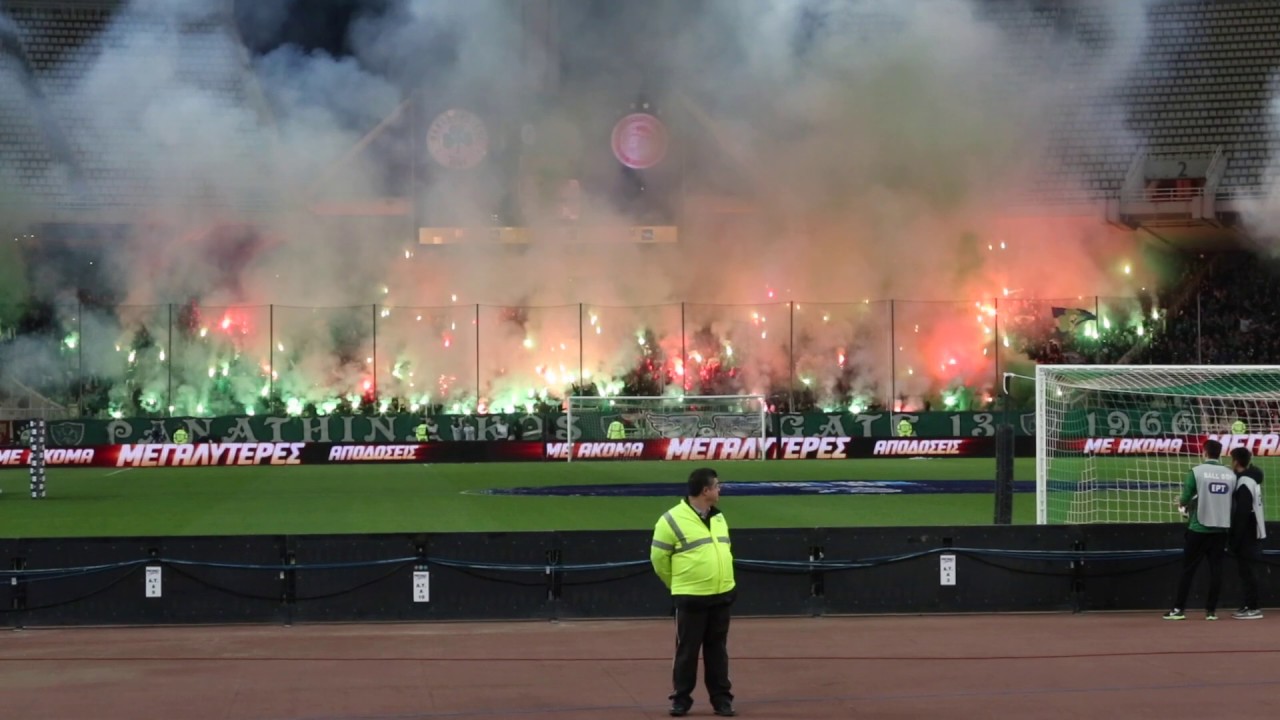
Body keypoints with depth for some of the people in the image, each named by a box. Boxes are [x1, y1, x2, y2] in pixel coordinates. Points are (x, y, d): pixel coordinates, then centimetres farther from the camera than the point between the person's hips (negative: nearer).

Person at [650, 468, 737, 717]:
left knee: (717, 650, 11)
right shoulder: (673, 519, -13)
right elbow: (658, 557, -6)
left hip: (722, 596, 6)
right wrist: (679, 585, 5)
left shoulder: (719, 517, 10)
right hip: (691, 598, -6)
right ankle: (681, 700, 10)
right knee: (687, 651, 1)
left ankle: (721, 699, 16)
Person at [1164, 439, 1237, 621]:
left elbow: (1185, 499, -9)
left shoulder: (1197, 472, -9)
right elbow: (1234, 501, 8)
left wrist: (1182, 503, 14)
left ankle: (1178, 609, 2)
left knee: (1188, 569, 2)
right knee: (1216, 569, 6)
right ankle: (1211, 610, 5)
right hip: (1221, 529, 3)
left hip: (1199, 528, -3)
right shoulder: (1230, 475, 3)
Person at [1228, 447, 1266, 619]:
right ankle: (1249, 605, 17)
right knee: (1245, 569, 14)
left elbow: (1242, 514, -20)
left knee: (1245, 570, -8)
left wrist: (1235, 539, -18)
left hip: (1246, 534, -10)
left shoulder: (1244, 483, -18)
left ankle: (1253, 608, -9)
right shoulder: (1251, 478, 14)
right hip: (1252, 532, 10)